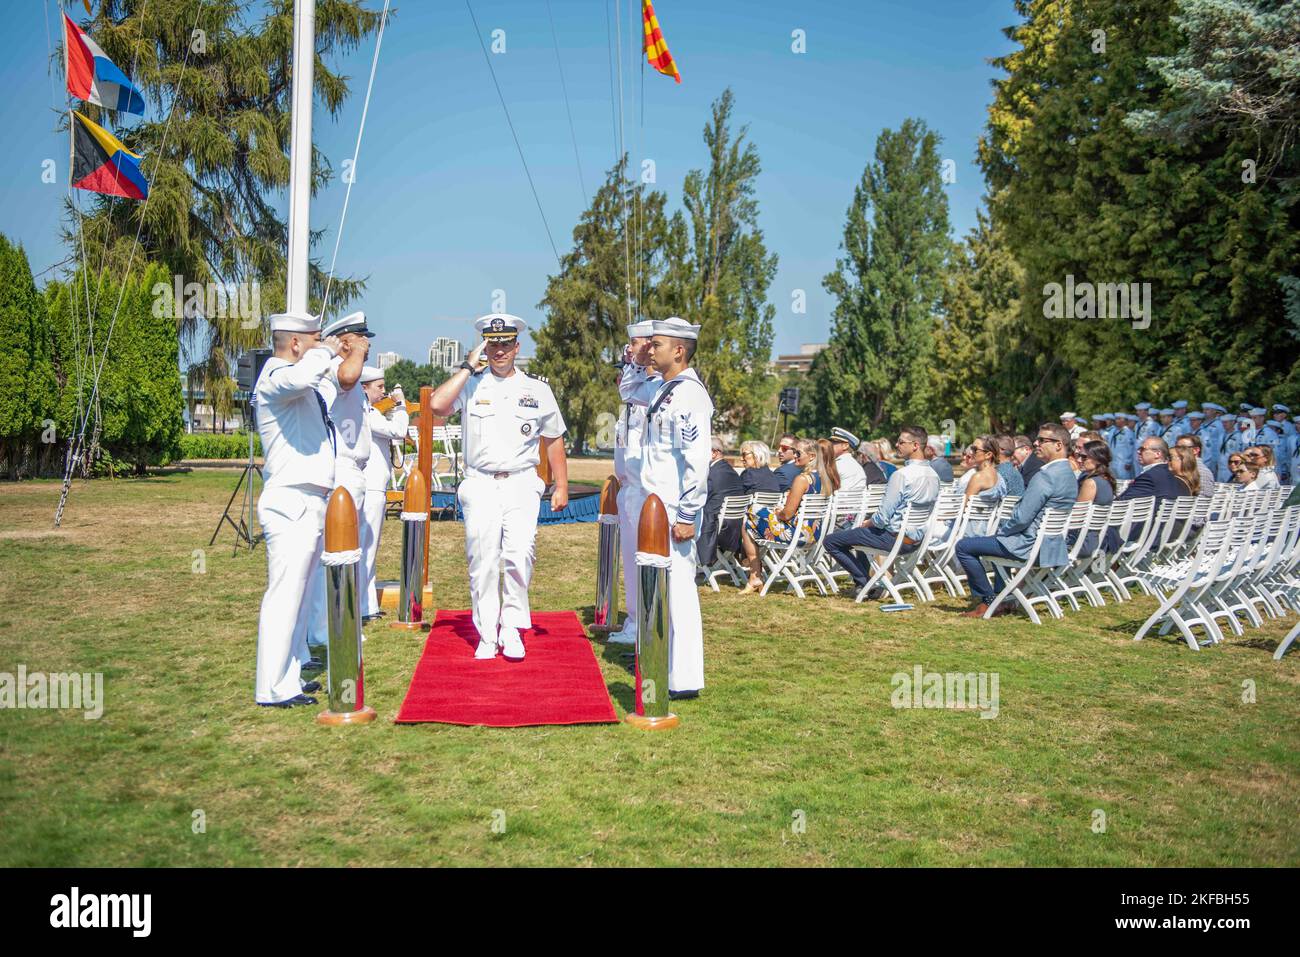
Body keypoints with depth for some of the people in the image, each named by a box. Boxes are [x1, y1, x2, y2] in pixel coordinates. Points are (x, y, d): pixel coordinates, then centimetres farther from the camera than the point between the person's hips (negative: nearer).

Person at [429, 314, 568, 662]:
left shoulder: (537, 389, 10)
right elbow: (438, 405, -13)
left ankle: (512, 630, 1)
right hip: (480, 485, 0)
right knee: (482, 562, 0)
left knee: (519, 557, -13)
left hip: (521, 485, 0)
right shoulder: (470, 384, 6)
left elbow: (553, 439, 16)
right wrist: (468, 366, -7)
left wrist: (561, 486, 10)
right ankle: (486, 636, 11)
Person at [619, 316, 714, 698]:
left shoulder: (689, 394, -16)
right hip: (655, 505, 10)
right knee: (660, 587, 18)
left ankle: (684, 680, -2)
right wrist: (637, 361, 20)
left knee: (678, 588, -7)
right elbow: (627, 391, 36)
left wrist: (687, 515, -21)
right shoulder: (661, 388, 12)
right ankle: (668, 663, 31)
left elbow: (697, 459, -22)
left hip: (675, 509, -10)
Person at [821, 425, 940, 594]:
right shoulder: (934, 475, 3)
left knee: (831, 541, -2)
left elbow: (882, 518, -22)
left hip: (895, 538, -9)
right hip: (918, 540, 9)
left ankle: (865, 582, 2)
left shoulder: (901, 475, -22)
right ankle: (866, 580, 32)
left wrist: (866, 523, 0)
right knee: (862, 531, 33)